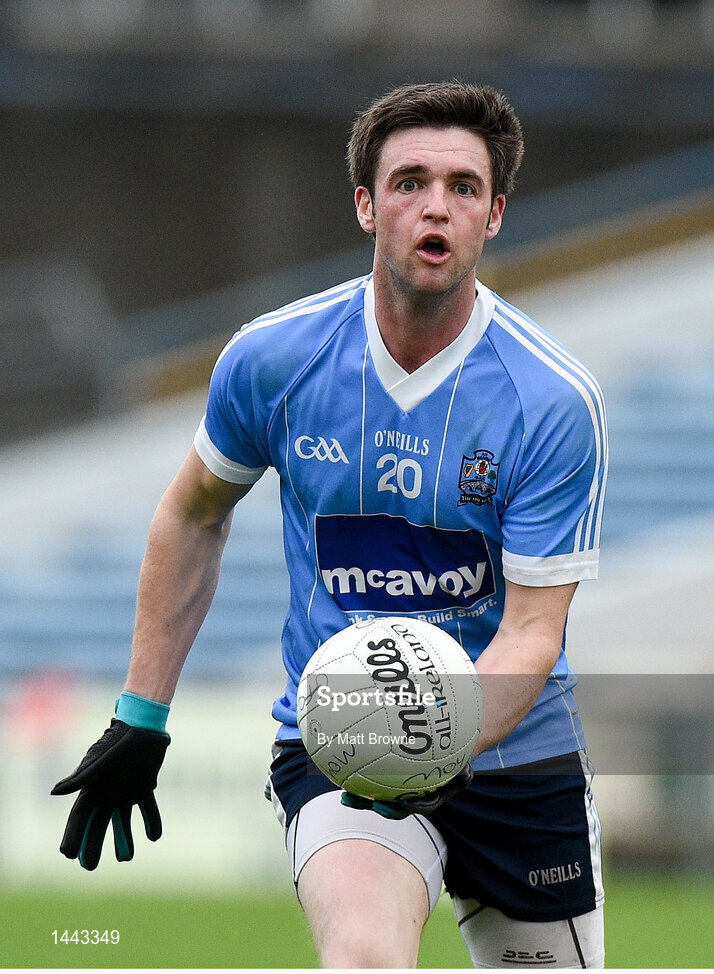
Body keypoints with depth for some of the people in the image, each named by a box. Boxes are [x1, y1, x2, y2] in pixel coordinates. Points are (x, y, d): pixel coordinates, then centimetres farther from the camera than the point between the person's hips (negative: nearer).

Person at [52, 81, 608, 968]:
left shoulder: (556, 402, -14)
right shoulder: (270, 360, -8)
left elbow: (530, 631, -16)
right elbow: (192, 516, 11)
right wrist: (139, 716, 10)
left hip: (516, 752, 1)